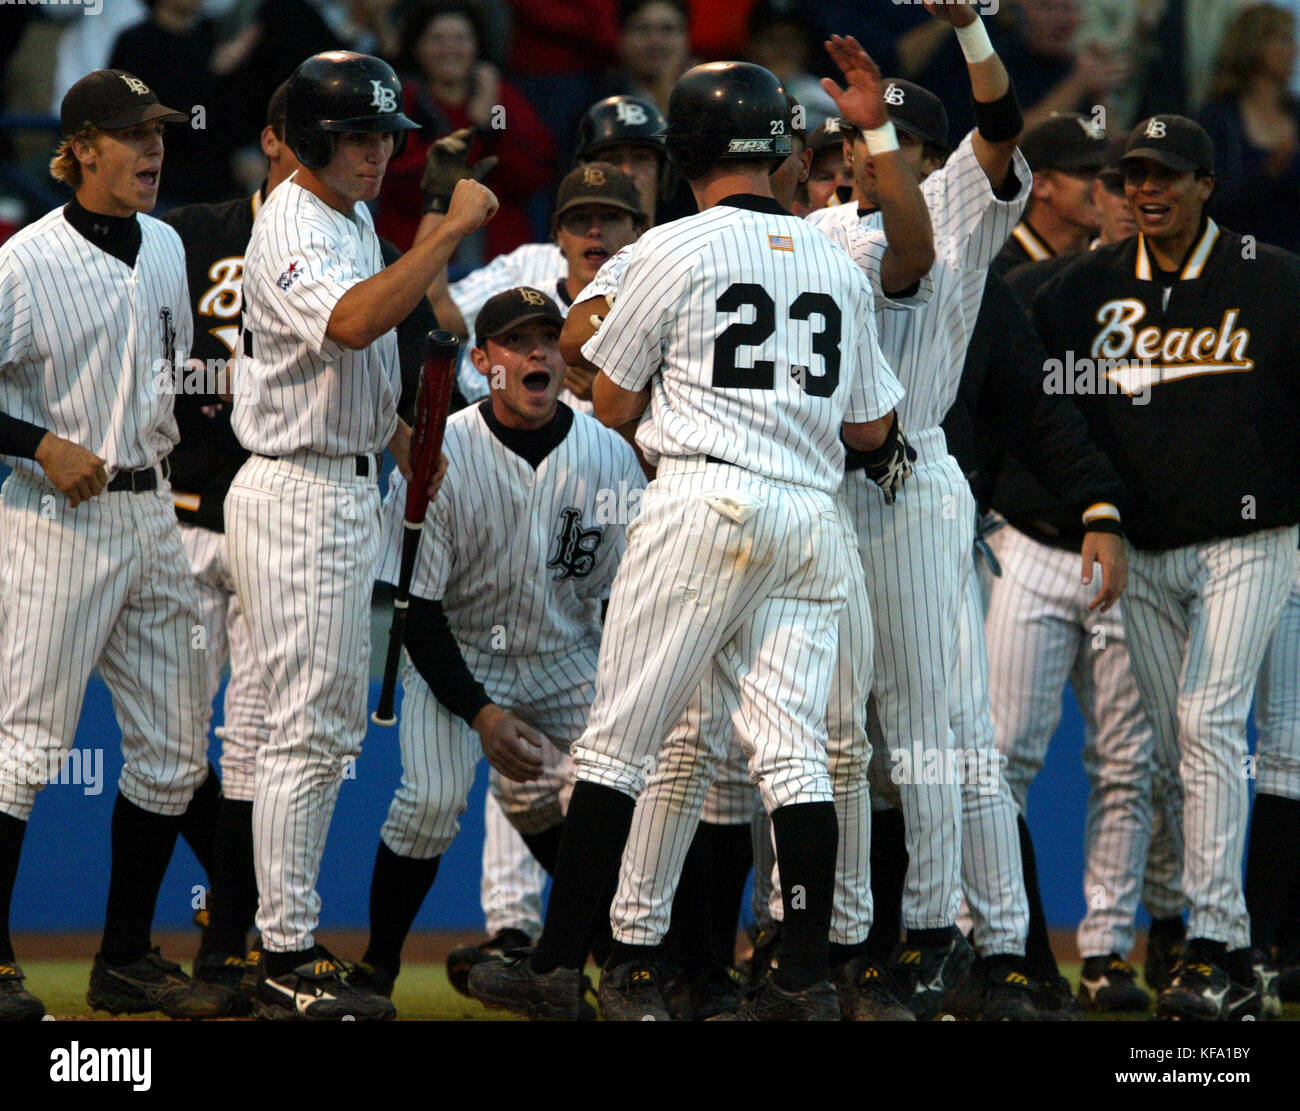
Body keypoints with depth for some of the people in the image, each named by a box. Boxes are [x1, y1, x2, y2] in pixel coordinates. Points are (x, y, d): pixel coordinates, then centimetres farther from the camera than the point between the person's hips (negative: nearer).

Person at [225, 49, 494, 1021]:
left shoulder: (354, 218, 14)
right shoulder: (293, 229, -18)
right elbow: (352, 324, -39)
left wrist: (401, 437, 20)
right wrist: (454, 231, -37)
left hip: (350, 490, 10)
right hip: (300, 493, -10)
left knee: (334, 725, 13)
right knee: (308, 725, -10)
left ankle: (290, 933, 18)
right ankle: (288, 962, -9)